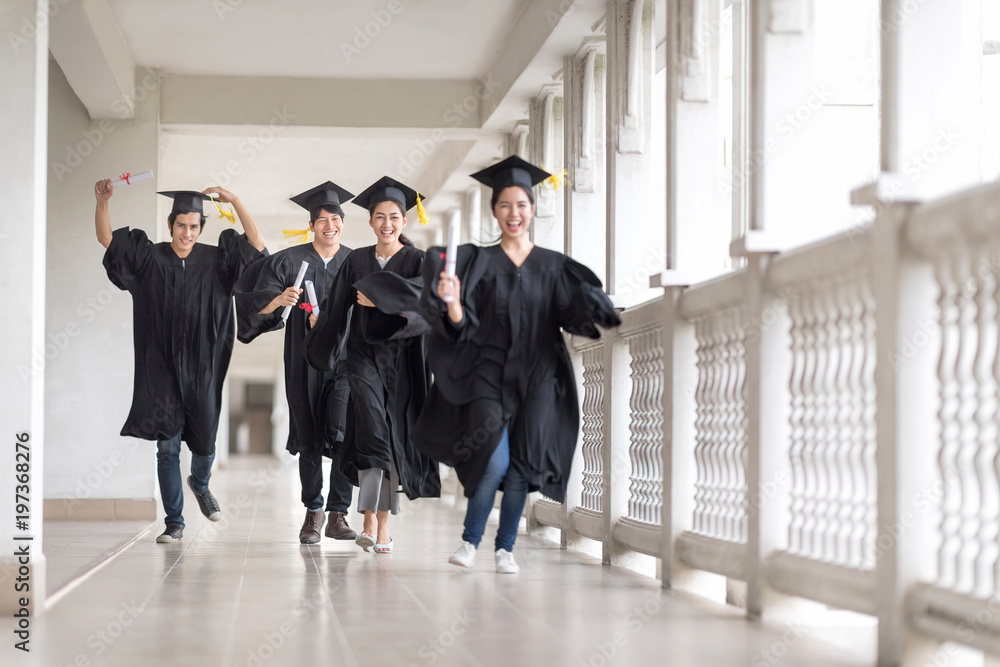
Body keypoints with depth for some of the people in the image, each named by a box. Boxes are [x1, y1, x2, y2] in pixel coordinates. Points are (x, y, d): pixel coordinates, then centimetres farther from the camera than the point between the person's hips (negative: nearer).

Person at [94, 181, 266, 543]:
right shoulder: (149, 258, 1)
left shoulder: (215, 261, 1)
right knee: (167, 447, -1)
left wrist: (235, 201, -16)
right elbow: (106, 238, -1)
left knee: (204, 445, 7)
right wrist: (102, 201, -18)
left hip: (201, 369, 1)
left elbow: (256, 244, -8)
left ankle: (200, 484, 42)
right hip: (162, 370, 0)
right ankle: (174, 522, 9)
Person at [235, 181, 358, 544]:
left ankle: (338, 514, -7)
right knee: (310, 439, 6)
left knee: (344, 435, -14)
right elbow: (255, 303, -5)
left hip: (345, 361, 0)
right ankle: (313, 512, 20)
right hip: (305, 362, 0)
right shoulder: (289, 261, 2)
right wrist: (279, 299, -27)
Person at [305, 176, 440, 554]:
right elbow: (336, 311, 16)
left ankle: (382, 523, 15)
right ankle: (371, 520, -23)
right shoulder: (356, 262, 9)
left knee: (394, 437, 2)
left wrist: (382, 300, -20)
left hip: (402, 356, 0)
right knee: (371, 423, -21)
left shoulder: (417, 261, 2)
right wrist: (319, 349, 19)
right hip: (364, 354, 0)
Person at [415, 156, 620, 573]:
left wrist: (602, 316, -19)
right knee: (494, 460, -17)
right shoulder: (478, 263, 4)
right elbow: (461, 326, -3)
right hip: (488, 374, -2)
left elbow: (574, 312, 1)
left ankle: (505, 548, 16)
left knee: (521, 467, 1)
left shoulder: (553, 266, 9)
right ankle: (470, 541, 1)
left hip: (536, 378, 2)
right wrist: (452, 303, -24)